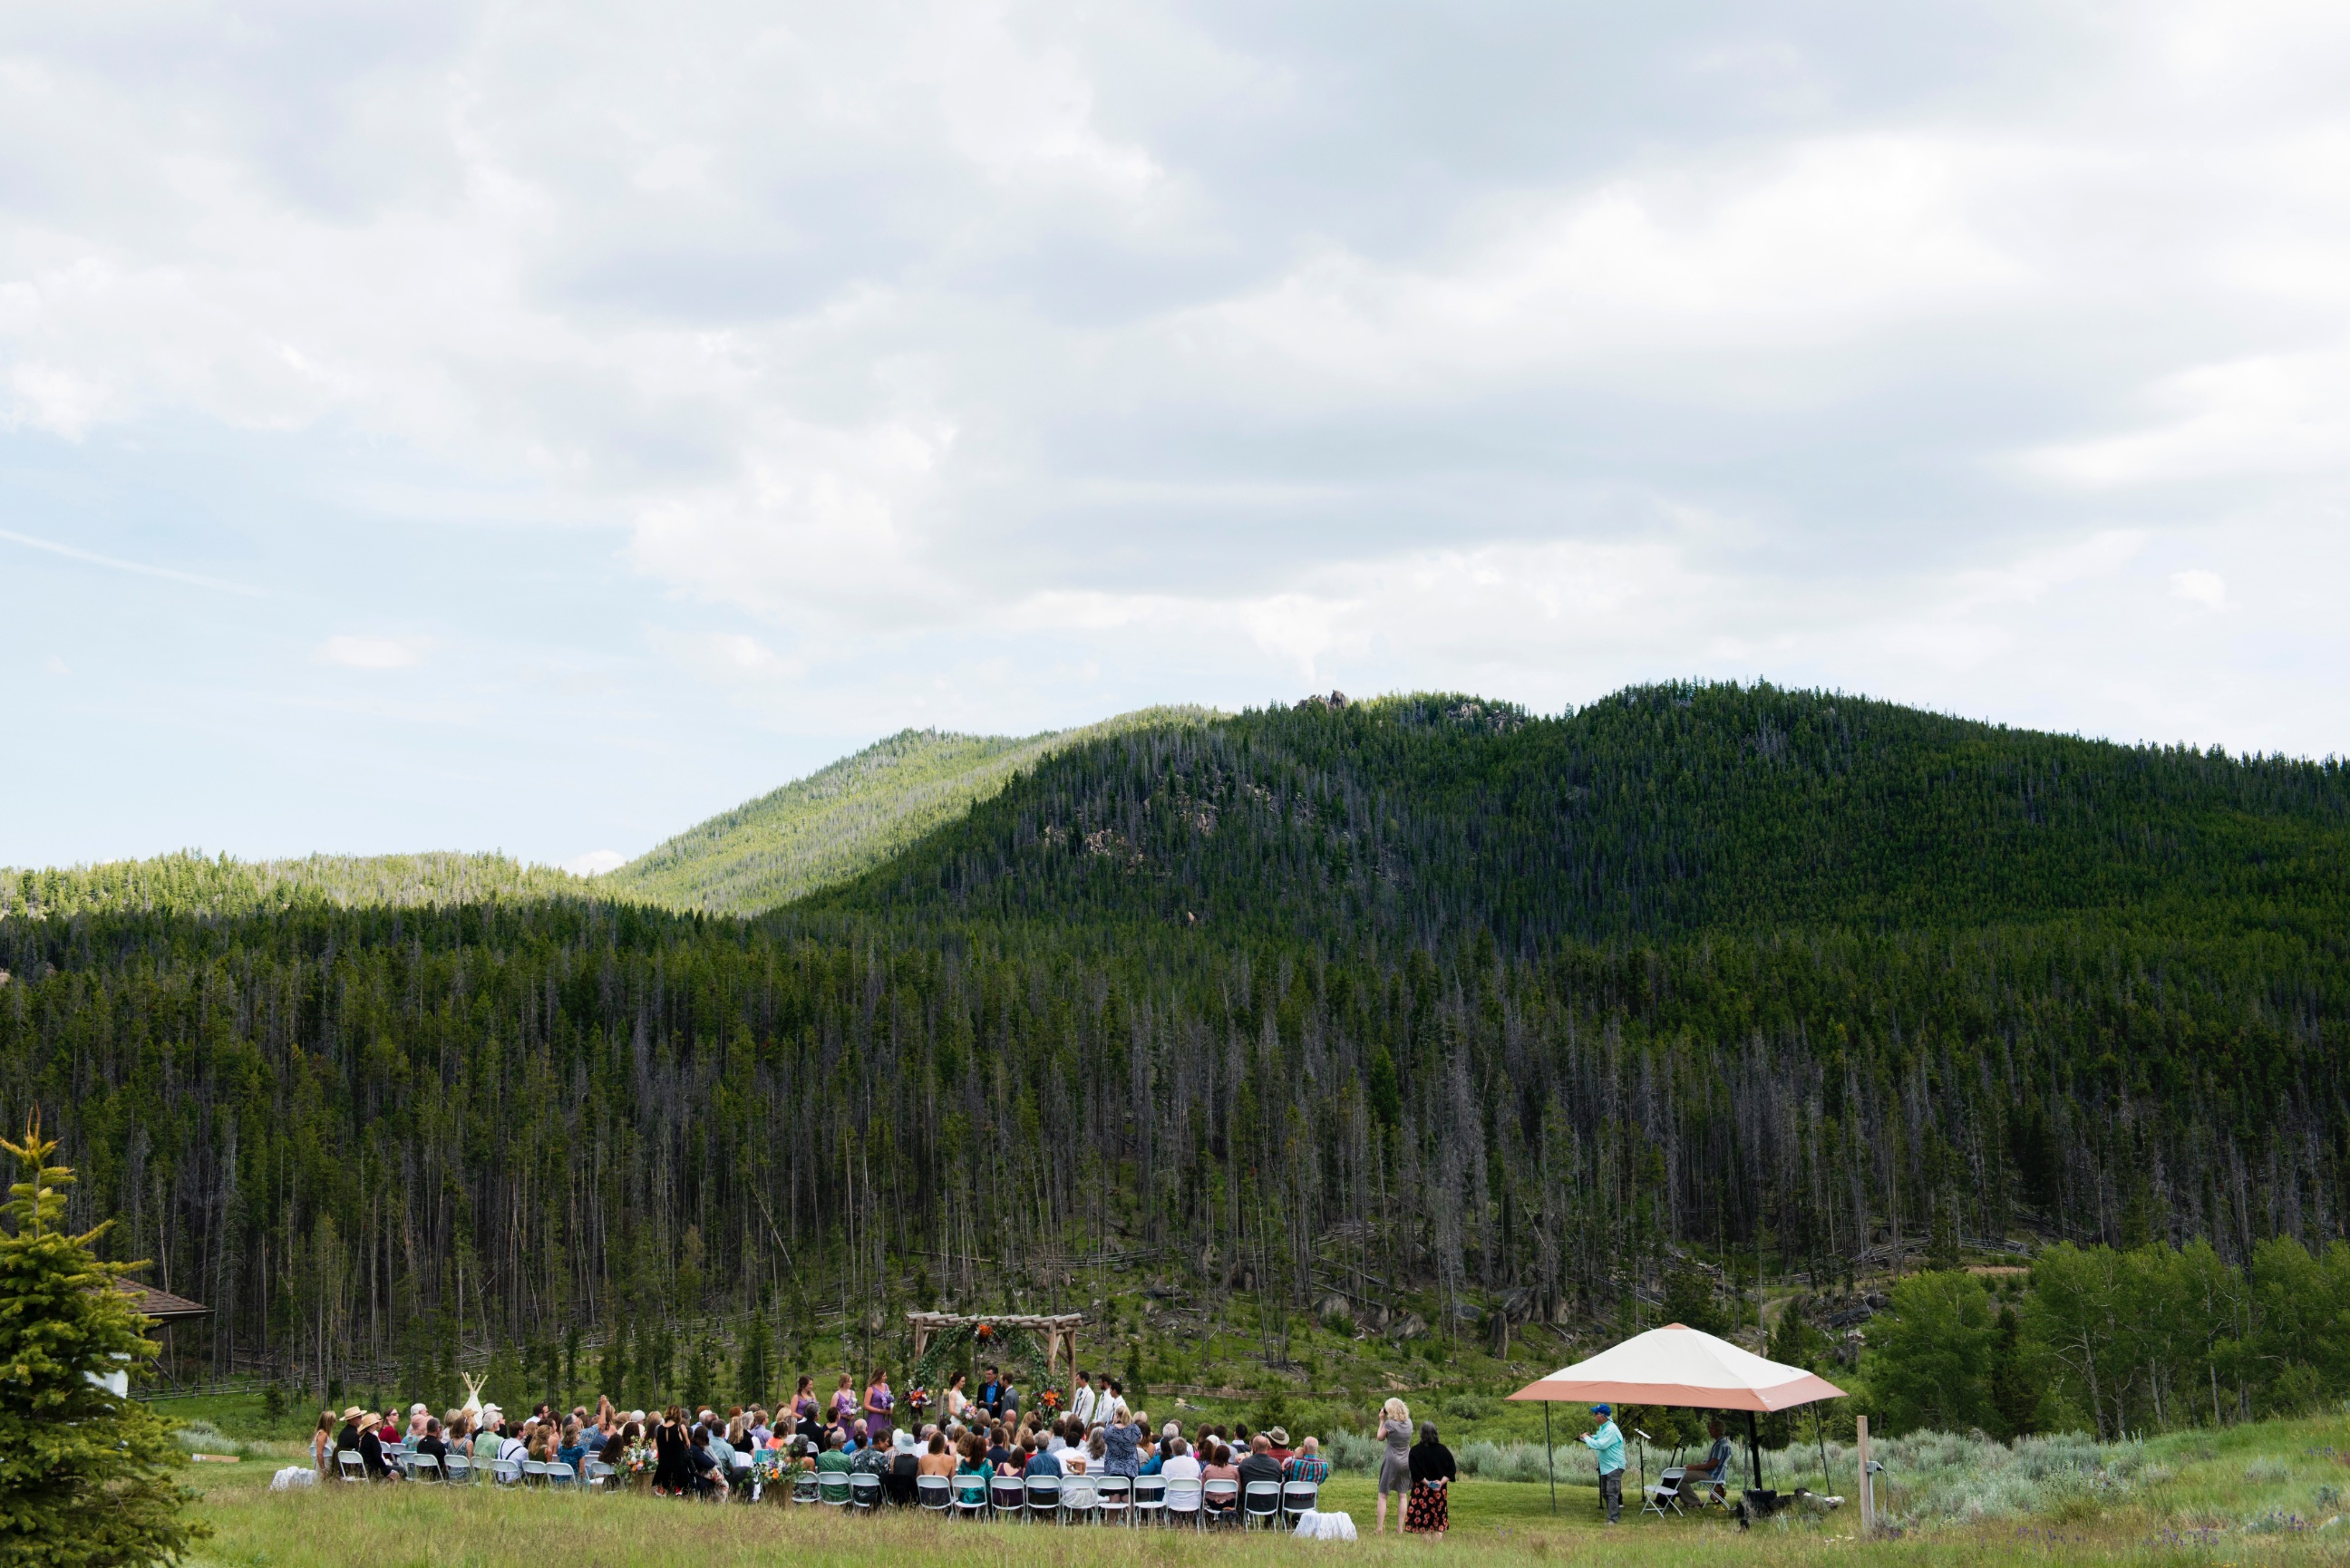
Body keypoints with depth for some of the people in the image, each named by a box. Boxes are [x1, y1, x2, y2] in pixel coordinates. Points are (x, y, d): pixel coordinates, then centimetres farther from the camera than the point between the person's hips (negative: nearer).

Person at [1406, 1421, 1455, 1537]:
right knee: (1438, 1522, 10)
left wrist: (1427, 1483, -11)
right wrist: (1441, 1482, -8)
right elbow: (1451, 1470, -2)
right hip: (1440, 1491, 3)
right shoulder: (1443, 1450, -1)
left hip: (1421, 1489, -3)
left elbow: (1415, 1471, -15)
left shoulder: (1415, 1450, -9)